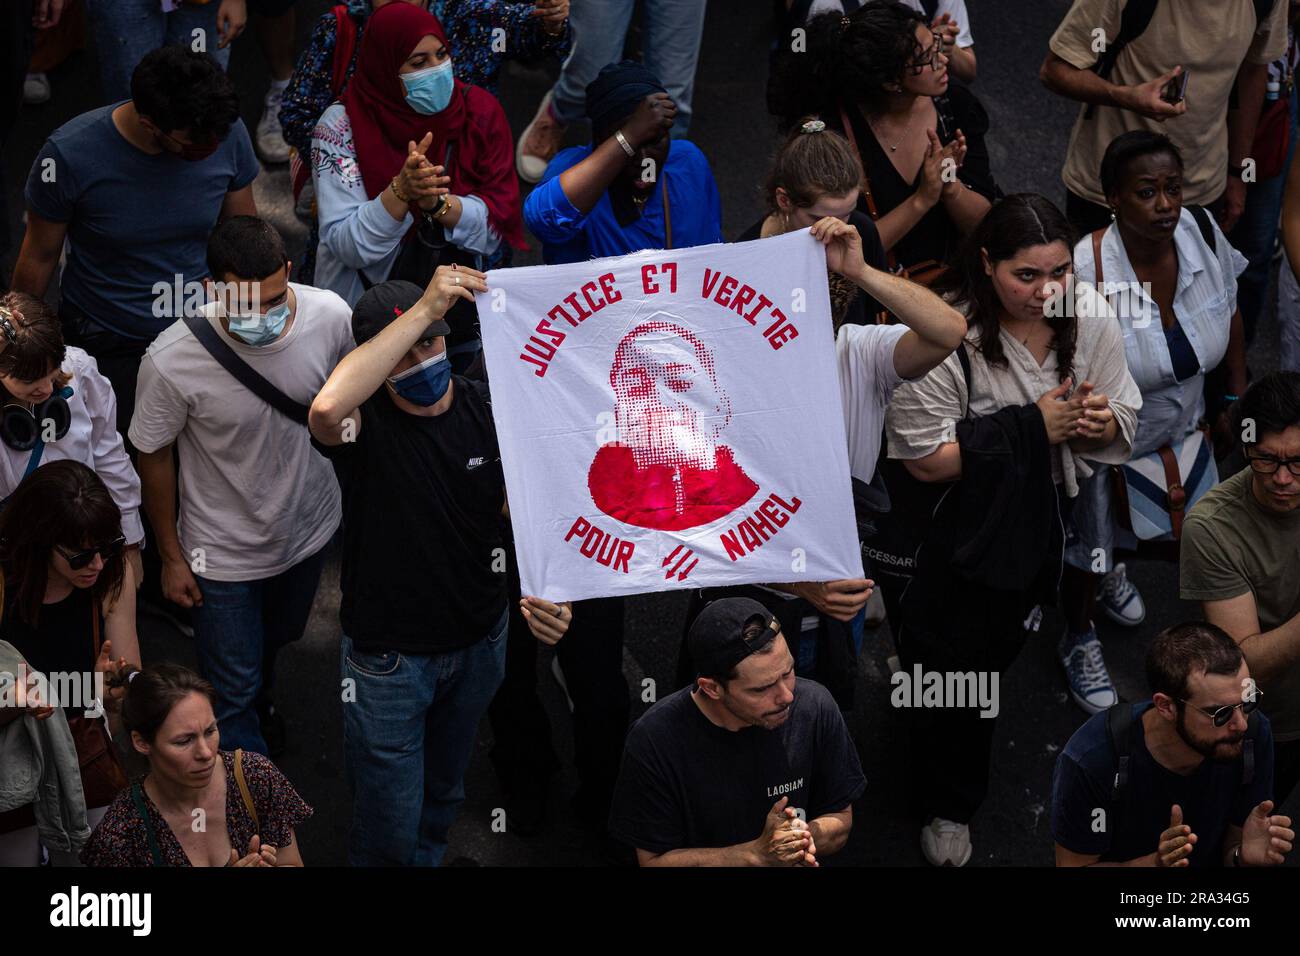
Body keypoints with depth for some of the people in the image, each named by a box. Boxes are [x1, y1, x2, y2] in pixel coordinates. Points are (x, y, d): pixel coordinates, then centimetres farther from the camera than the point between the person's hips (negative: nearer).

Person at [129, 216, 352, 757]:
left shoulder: (330, 316, -24)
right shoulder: (172, 361, -33)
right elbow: (154, 457, -14)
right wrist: (171, 556, -4)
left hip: (309, 526, 4)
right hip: (226, 552, -4)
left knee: (279, 636, 33)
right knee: (232, 695, 8)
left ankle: (259, 699, 65)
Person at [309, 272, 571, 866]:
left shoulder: (487, 411, -7)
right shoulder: (366, 422, -21)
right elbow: (326, 408, -47)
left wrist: (547, 591, -25)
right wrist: (424, 307, -45)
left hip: (480, 640, 5)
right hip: (389, 655, -4)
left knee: (444, 794, 27)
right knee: (388, 834, 4)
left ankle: (429, 858, 52)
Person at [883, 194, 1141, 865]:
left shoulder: (1089, 322, -10)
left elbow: (1122, 426, 1)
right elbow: (925, 458, -25)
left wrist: (1100, 423, -24)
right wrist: (1034, 426, -27)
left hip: (1051, 520, 4)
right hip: (958, 528, -4)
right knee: (954, 663, 10)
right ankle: (947, 806, 32)